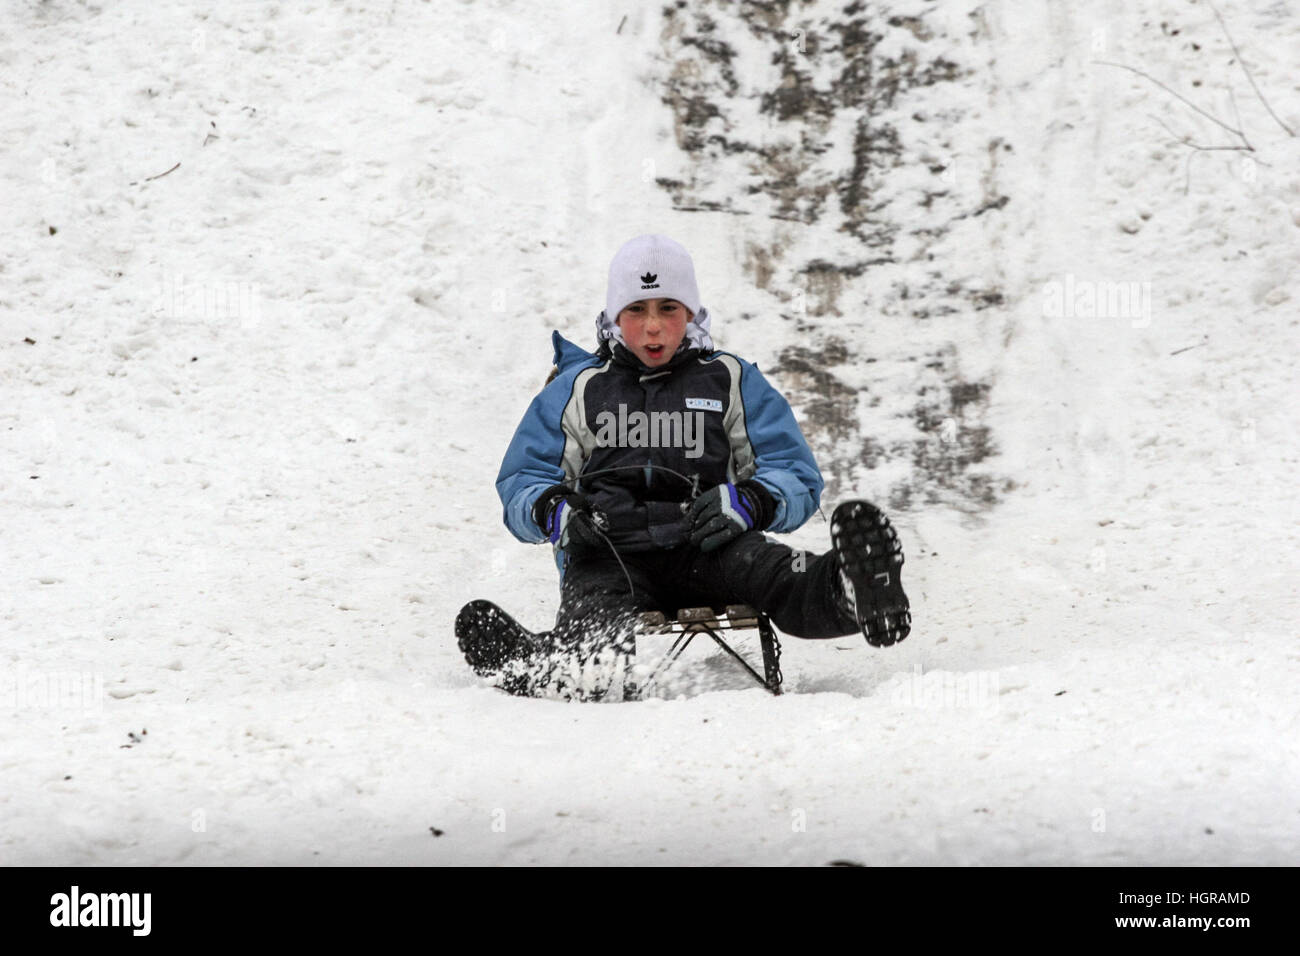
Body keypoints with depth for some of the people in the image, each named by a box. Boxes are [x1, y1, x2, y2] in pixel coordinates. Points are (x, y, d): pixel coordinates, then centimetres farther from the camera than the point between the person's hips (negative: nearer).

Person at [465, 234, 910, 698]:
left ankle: (850, 593, -66)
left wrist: (747, 503, -10)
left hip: (705, 546, 0)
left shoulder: (731, 381, 21)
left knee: (770, 570, -37)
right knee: (595, 626, -38)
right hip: (607, 555, 1)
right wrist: (554, 511, -5)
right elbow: (521, 483, 21)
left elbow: (795, 477, 15)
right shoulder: (578, 389, 23)